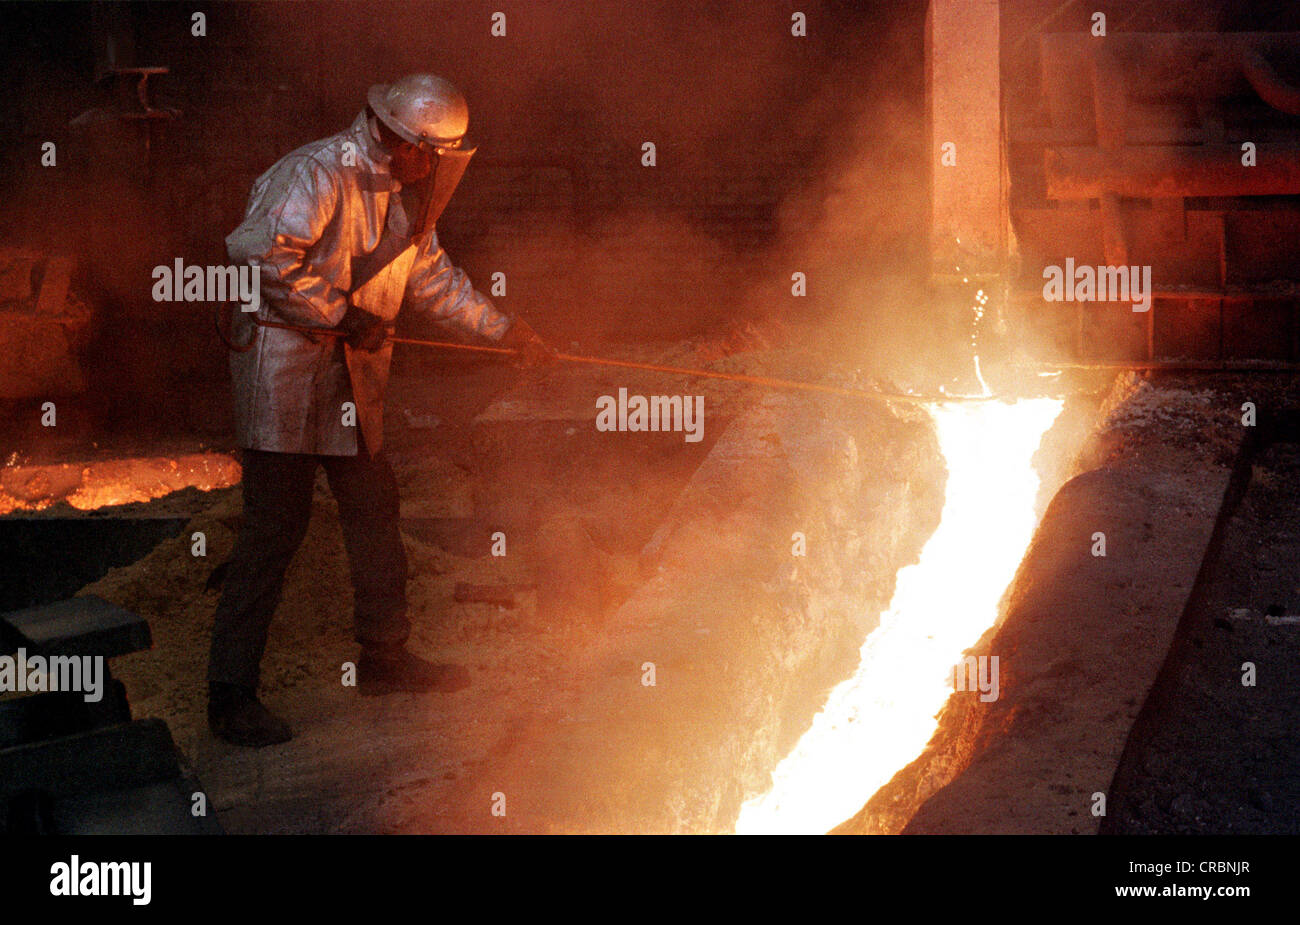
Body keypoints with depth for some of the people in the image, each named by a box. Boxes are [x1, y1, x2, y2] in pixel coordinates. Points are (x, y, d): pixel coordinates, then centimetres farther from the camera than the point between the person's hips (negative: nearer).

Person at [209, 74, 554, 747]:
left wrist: (507, 330, 19)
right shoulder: (319, 175, -18)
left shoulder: (402, 193, 12)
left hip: (352, 371, 9)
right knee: (274, 527, -8)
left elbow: (431, 275, 21)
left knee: (374, 510, 15)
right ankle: (230, 695, 0)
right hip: (284, 367, -9)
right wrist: (340, 313, -22)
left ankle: (384, 658, 30)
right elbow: (261, 253, -28)